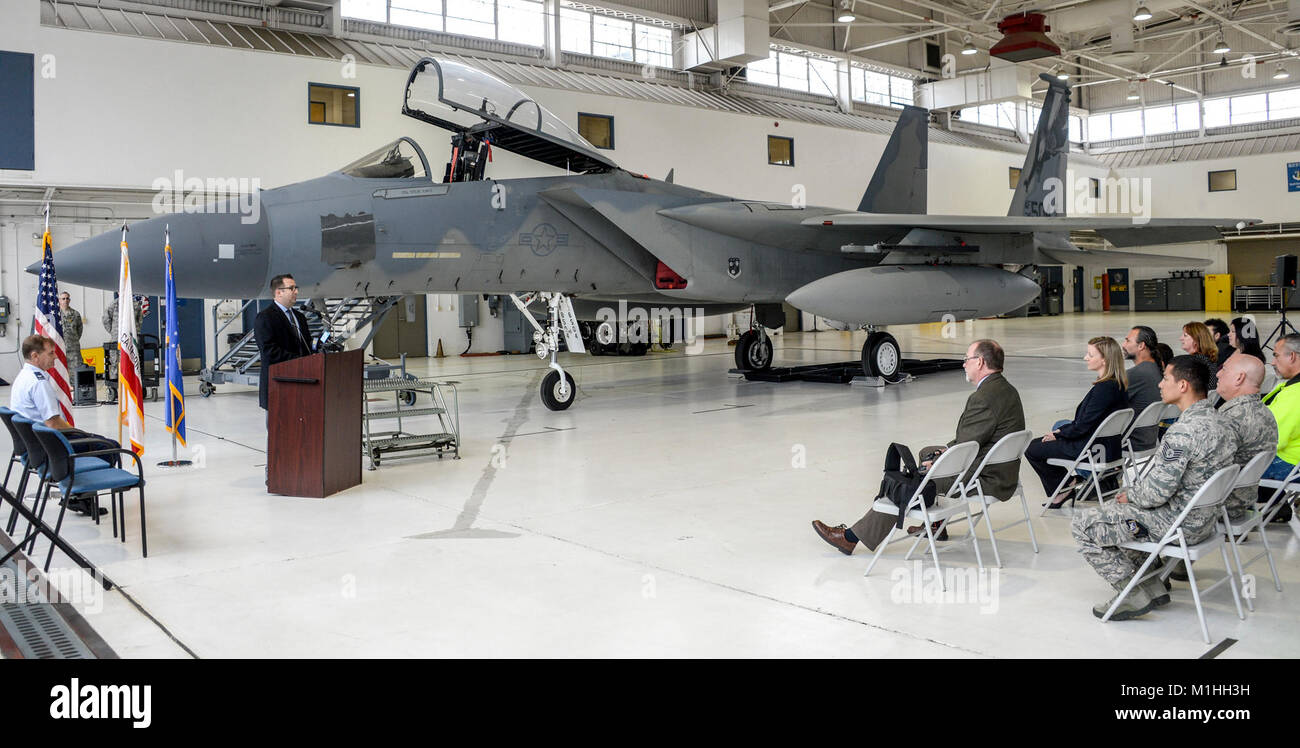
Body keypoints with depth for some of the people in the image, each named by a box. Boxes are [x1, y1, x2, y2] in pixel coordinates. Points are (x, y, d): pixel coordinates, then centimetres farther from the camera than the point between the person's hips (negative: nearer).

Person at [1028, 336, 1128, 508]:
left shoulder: (1104, 388, -26)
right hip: (1109, 444, 10)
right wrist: (1062, 431, 9)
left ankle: (1062, 488, 17)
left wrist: (1060, 433, -6)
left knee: (1032, 449, -2)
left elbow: (1082, 427, -23)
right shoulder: (1118, 384, 5)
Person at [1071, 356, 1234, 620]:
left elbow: (1157, 491, -26)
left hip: (1177, 524, -10)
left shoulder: (1183, 432, -28)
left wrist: (1129, 496, -5)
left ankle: (1134, 596, 3)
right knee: (1113, 510, 26)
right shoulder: (1216, 420, 4)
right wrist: (1132, 493, 8)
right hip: (1202, 519, 10)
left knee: (1083, 525, -3)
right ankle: (1153, 586, 24)